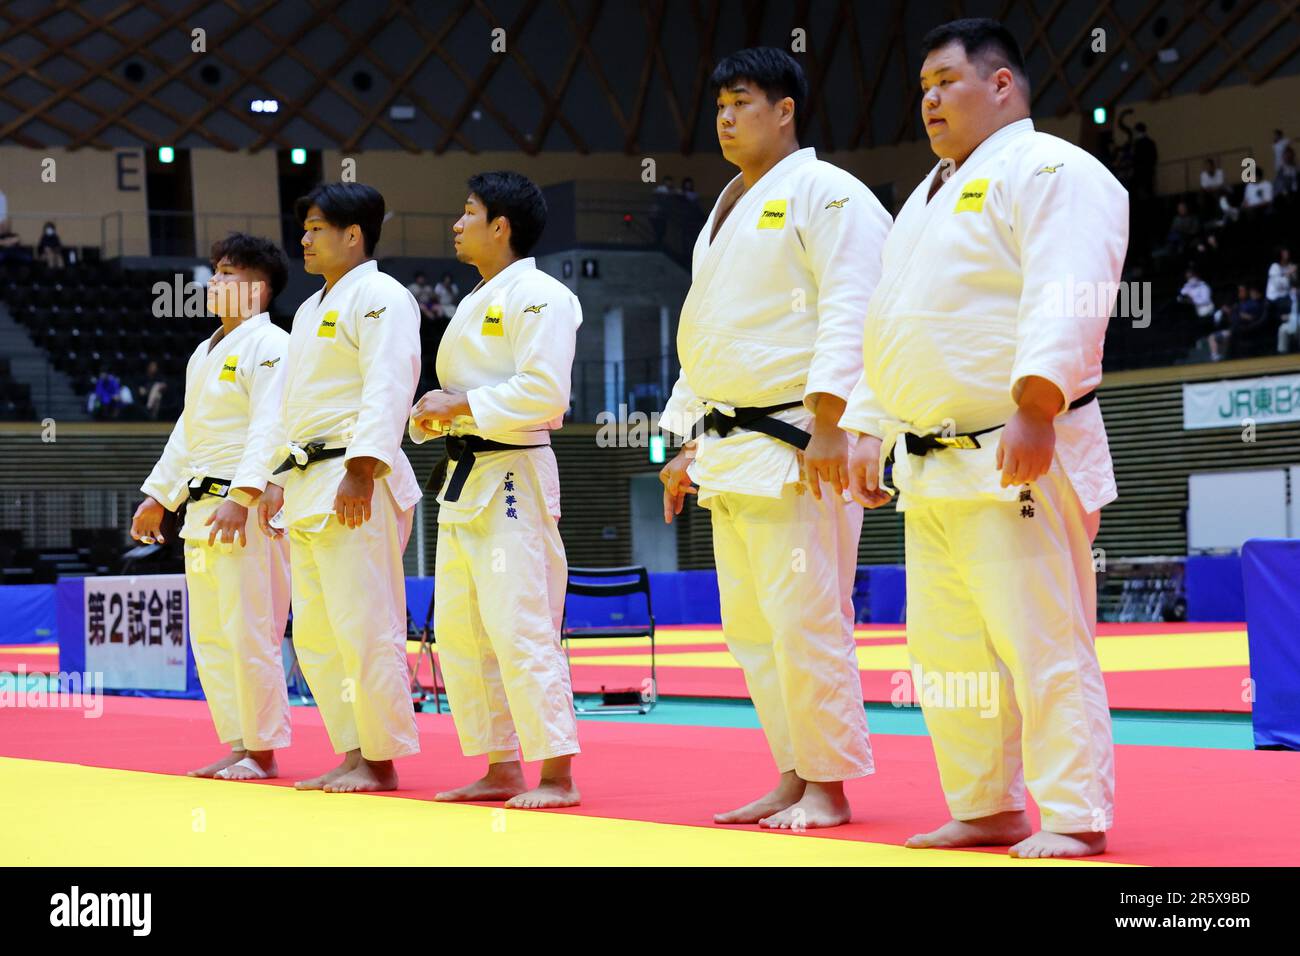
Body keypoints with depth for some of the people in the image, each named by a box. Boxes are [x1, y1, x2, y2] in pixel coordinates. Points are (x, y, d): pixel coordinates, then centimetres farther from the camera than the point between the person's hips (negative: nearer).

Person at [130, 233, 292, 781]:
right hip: (203, 508, 10)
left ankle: (262, 753, -1)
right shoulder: (205, 352, 20)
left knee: (247, 632, -9)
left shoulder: (269, 345, -9)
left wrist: (241, 498, -26)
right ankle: (239, 746, 19)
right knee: (209, 636, 11)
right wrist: (158, 496, 22)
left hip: (250, 509, -10)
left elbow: (270, 427, -18)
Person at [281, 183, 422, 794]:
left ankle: (381, 761, -3)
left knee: (363, 626, -10)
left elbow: (387, 388, -18)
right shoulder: (310, 310, 23)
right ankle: (352, 754, 16)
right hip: (308, 485, 10)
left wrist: (360, 472, -25)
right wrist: (283, 481, 22)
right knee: (314, 633, 9)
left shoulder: (379, 297, -7)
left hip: (356, 484, -10)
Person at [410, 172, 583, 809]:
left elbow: (545, 392, -19)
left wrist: (459, 404, -16)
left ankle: (556, 774, -9)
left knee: (520, 625, -13)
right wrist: (432, 417, 6)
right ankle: (501, 768, 15)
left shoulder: (538, 296, -9)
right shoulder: (476, 304, 20)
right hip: (464, 479, 10)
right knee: (459, 629, 9)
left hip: (512, 475, -10)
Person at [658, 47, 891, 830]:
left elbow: (850, 317, -15)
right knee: (750, 624, 9)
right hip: (730, 446, 9)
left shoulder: (825, 195, -6)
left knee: (807, 616, -10)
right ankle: (795, 776, 16)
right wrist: (691, 444, 22)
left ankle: (829, 786, -2)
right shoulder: (729, 213, 22)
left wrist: (829, 429, -22)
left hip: (799, 443, -9)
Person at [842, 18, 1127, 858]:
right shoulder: (931, 196, 24)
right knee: (947, 649, 10)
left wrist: (1035, 408, -29)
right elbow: (887, 326, 27)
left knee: (1041, 639, -10)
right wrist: (867, 429, 19)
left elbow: (1065, 300, -20)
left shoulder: (1049, 171, -6)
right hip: (931, 465, 9)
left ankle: (1075, 821, -6)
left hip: (1016, 455, -9)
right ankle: (987, 810, 20)